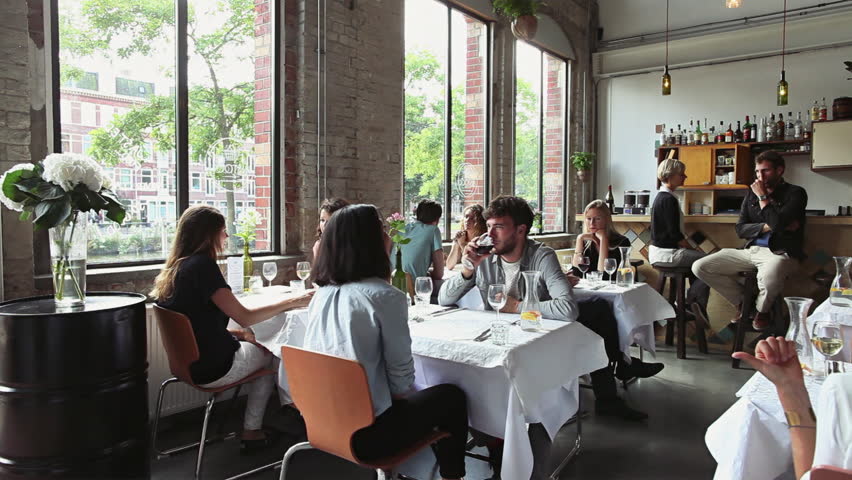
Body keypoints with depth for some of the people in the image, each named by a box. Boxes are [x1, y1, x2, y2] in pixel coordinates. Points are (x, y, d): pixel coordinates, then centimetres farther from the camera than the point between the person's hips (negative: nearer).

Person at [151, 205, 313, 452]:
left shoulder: (175, 267, 5)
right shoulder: (202, 264, -21)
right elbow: (244, 316, -22)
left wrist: (238, 334, 7)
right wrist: (291, 302, -13)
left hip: (188, 363, 8)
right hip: (213, 367, -8)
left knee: (258, 350, 24)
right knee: (273, 354, 15)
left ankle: (252, 430, 25)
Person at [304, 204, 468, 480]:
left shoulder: (322, 294, 2)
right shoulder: (385, 296, -19)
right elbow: (400, 373, -11)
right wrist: (402, 394, 9)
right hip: (365, 431, -7)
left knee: (422, 397, 29)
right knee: (452, 397, 15)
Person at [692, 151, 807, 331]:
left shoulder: (795, 193, -2)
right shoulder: (752, 194, 14)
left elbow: (778, 223, -19)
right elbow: (740, 229, 7)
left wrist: (763, 197, -7)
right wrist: (767, 227, -9)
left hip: (781, 253, -6)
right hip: (751, 250, 6)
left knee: (768, 278, -42)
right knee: (699, 267, -9)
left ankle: (761, 309, -3)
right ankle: (743, 301, 9)